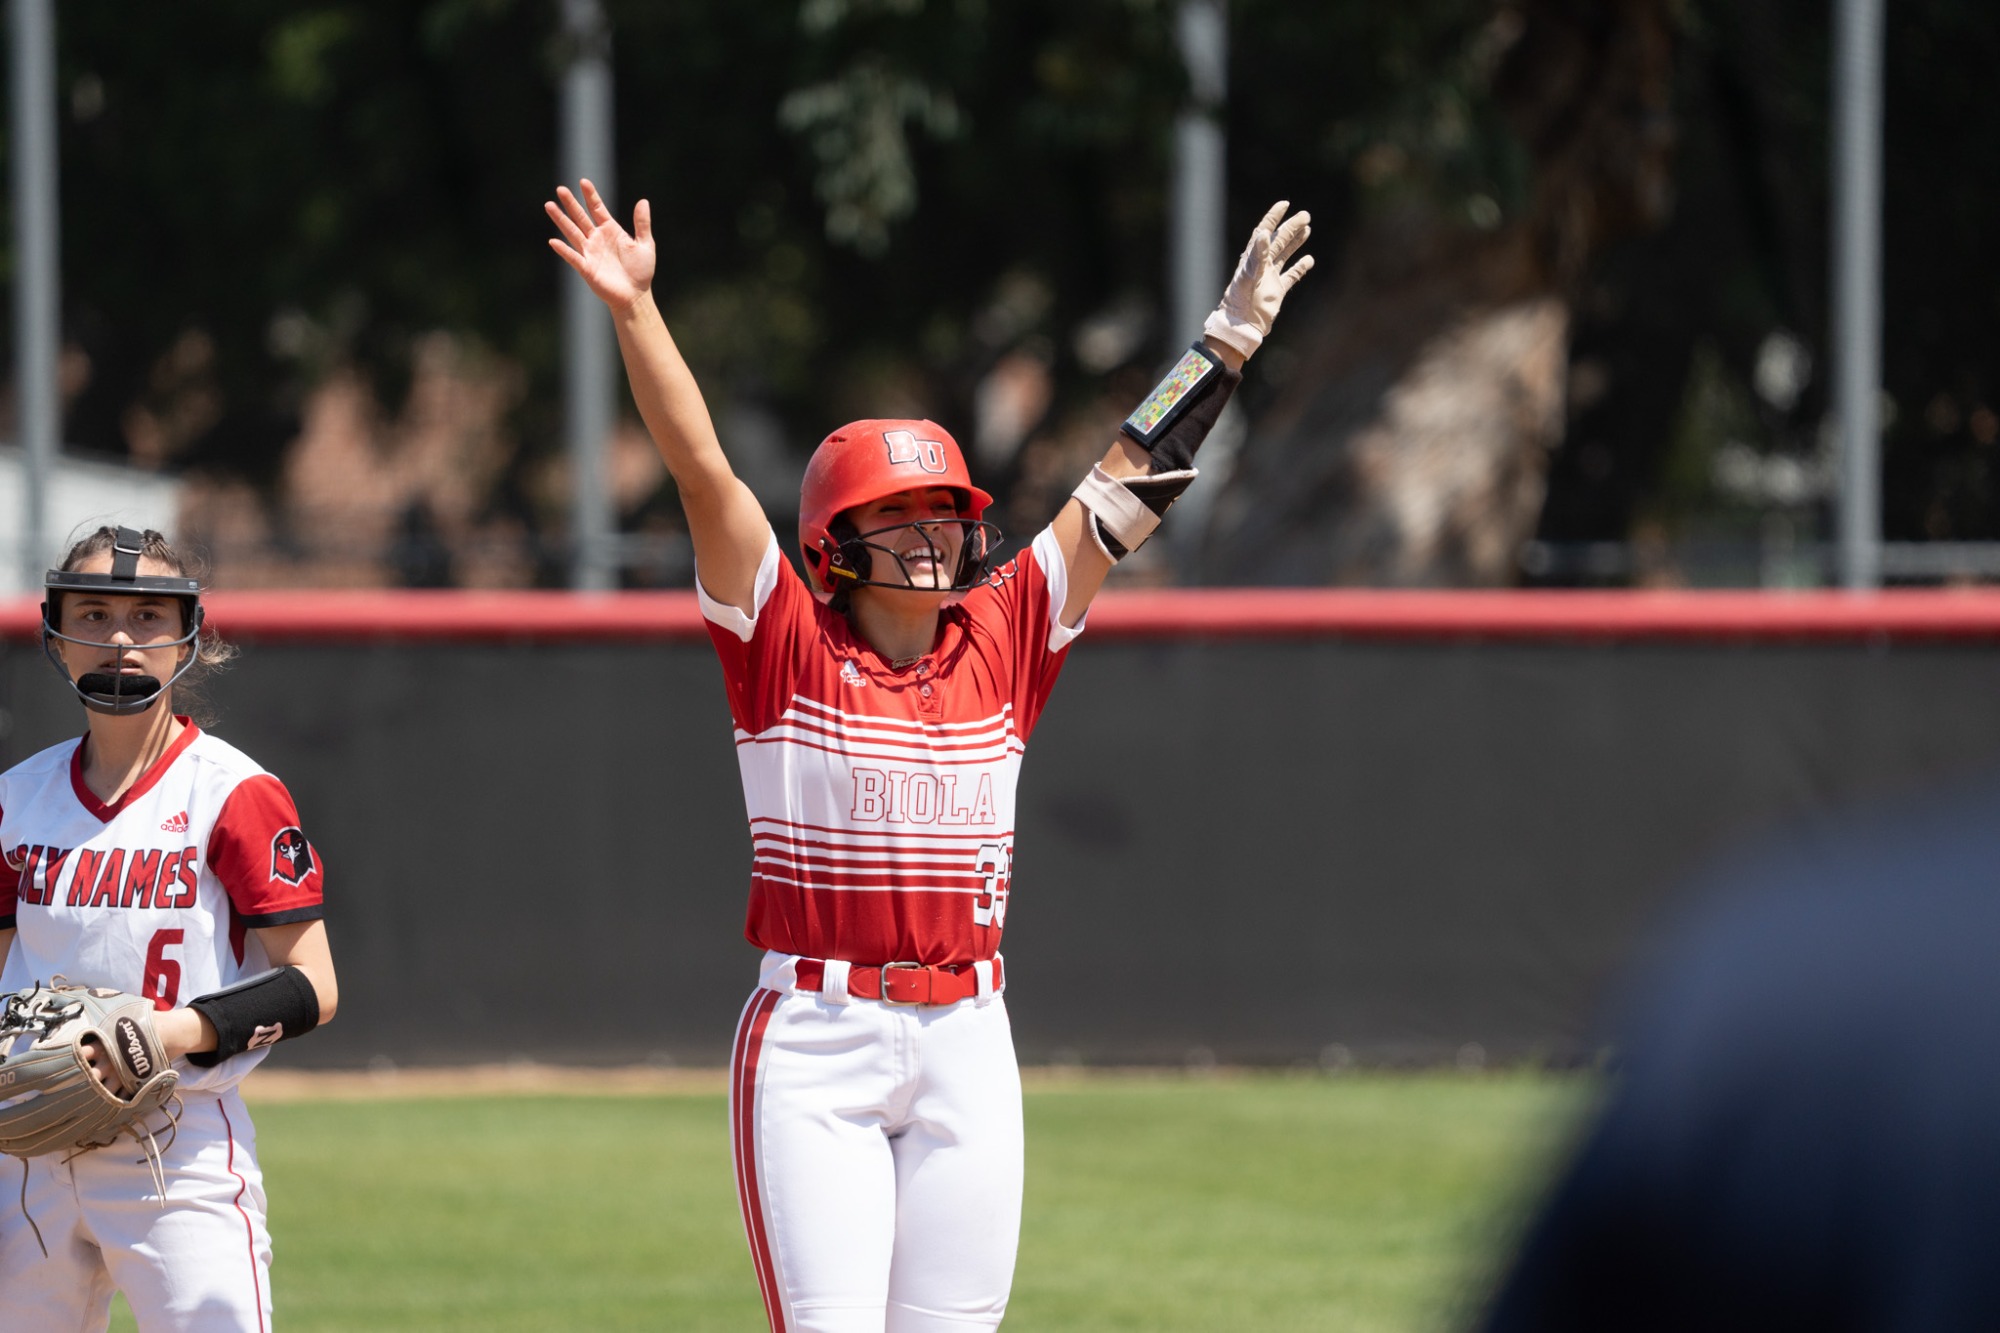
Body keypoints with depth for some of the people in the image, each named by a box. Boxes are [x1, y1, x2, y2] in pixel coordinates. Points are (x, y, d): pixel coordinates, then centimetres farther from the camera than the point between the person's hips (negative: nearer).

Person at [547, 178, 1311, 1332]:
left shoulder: (1002, 641, 8)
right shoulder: (791, 645, -1)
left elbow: (1132, 483, 10)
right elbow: (704, 471, -10)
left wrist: (1234, 336, 10)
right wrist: (636, 311, -19)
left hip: (967, 1041, 4)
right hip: (816, 1038, -4)